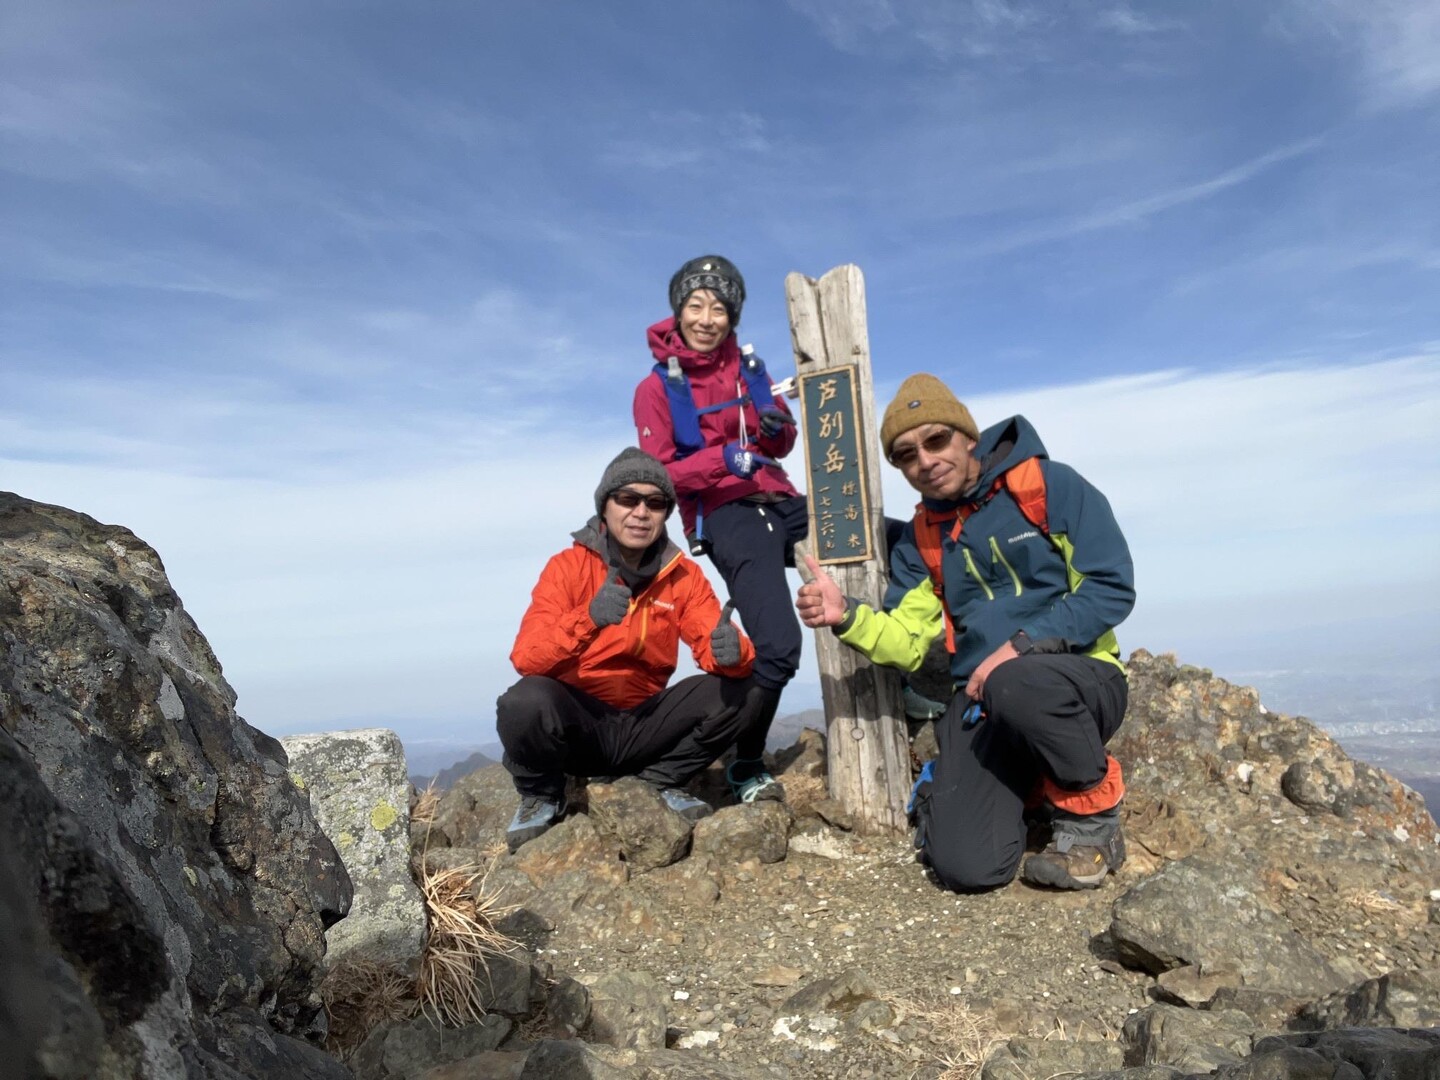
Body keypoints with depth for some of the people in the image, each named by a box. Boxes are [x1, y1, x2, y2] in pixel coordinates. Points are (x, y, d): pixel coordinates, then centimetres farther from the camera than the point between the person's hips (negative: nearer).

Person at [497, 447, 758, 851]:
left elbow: (717, 646, -10)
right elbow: (525, 660, -21)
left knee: (733, 690, -18)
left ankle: (659, 781, 7)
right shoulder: (568, 566, -10)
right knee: (524, 703, -33)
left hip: (644, 725, 3)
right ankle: (542, 795, 0)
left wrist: (730, 651, -35)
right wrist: (588, 618, -40)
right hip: (578, 723, -2)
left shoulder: (683, 575, -1)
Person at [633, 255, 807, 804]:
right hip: (727, 517, -6)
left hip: (782, 502, 7)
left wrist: (778, 429, -4)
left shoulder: (748, 368, 15)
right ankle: (745, 767, 0)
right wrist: (724, 457, -18)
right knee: (778, 647, -22)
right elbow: (660, 476, -5)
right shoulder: (657, 387, 0)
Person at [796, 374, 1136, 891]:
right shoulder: (919, 541, 9)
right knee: (967, 868, -16)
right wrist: (846, 616, -15)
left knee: (1014, 686, -40)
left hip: (1080, 681, -3)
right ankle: (1028, 789, 19)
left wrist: (1022, 645, -21)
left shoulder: (1051, 487, -4)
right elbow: (907, 641, 5)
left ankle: (1092, 815, -9)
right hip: (982, 701, 3)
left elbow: (1112, 588, -11)